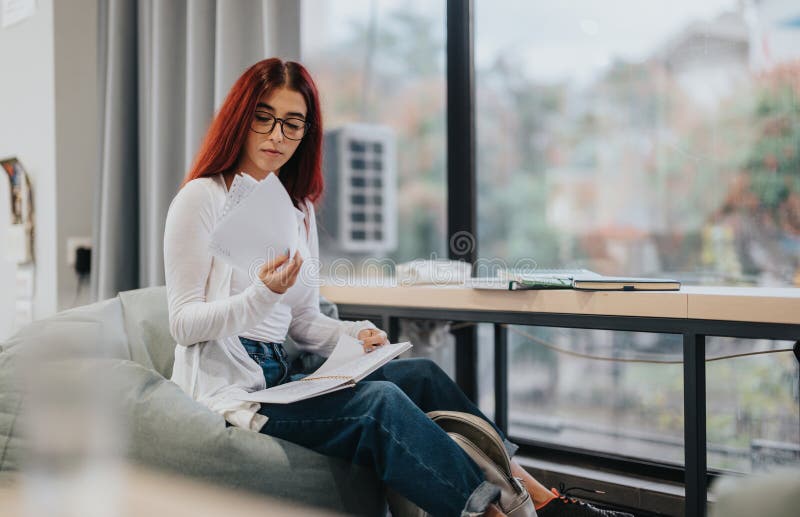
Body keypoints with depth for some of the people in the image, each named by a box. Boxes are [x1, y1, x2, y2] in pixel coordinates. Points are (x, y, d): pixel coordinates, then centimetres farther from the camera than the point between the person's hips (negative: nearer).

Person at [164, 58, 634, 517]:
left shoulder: (299, 208, 14)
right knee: (379, 402, -26)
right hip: (229, 390, -6)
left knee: (419, 374, -9)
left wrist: (354, 337, -5)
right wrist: (262, 294, -27)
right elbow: (183, 323, -12)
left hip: (280, 376, 7)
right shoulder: (202, 198, -6)